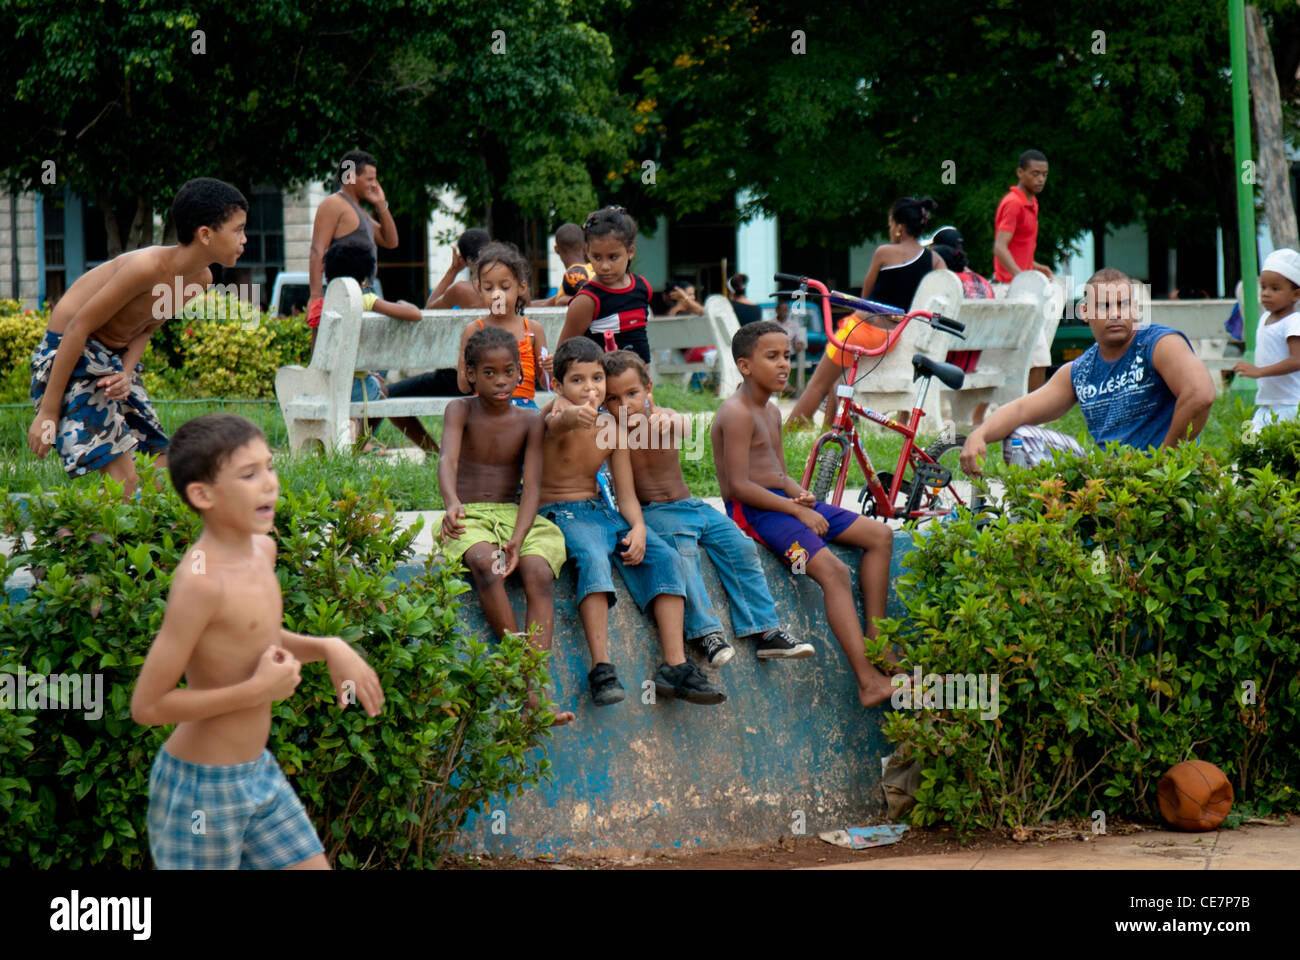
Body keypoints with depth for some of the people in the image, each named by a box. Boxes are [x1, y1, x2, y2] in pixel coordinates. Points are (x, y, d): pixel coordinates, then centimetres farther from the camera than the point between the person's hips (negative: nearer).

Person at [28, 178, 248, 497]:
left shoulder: (201, 279, -2)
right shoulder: (148, 267, -28)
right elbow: (78, 328, -24)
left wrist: (126, 374, -12)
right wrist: (48, 412, -22)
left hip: (118, 357, 9)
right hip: (69, 353, -9)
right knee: (125, 480, -17)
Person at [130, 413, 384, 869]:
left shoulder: (261, 549, 2)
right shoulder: (201, 581, -24)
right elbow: (147, 705, -23)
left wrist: (329, 648, 3)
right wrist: (258, 690, -22)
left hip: (259, 773, 8)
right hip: (201, 786, -8)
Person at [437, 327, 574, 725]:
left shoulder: (530, 421, 3)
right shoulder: (460, 411, 1)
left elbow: (532, 485, -7)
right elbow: (448, 459, -19)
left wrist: (517, 539, -24)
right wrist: (452, 504, -41)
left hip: (516, 515, 2)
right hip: (469, 518, -2)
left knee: (539, 573, -29)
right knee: (485, 566, -35)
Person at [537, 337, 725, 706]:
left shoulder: (612, 428, 7)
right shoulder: (557, 410, -10)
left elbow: (627, 494, 7)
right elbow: (557, 422, -38)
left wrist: (638, 528, -14)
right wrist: (575, 416, -64)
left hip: (599, 510, 6)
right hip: (558, 512, -6)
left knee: (664, 556, -15)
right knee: (594, 557, -36)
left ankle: (674, 664, -21)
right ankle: (601, 668, -44)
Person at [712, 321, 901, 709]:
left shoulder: (771, 412, 17)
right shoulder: (737, 414, -14)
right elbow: (739, 485, -21)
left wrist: (800, 493, -3)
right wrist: (798, 511, -19)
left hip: (782, 500, 10)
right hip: (753, 510, -10)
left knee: (879, 535, 7)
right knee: (833, 571, -27)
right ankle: (868, 682, -30)